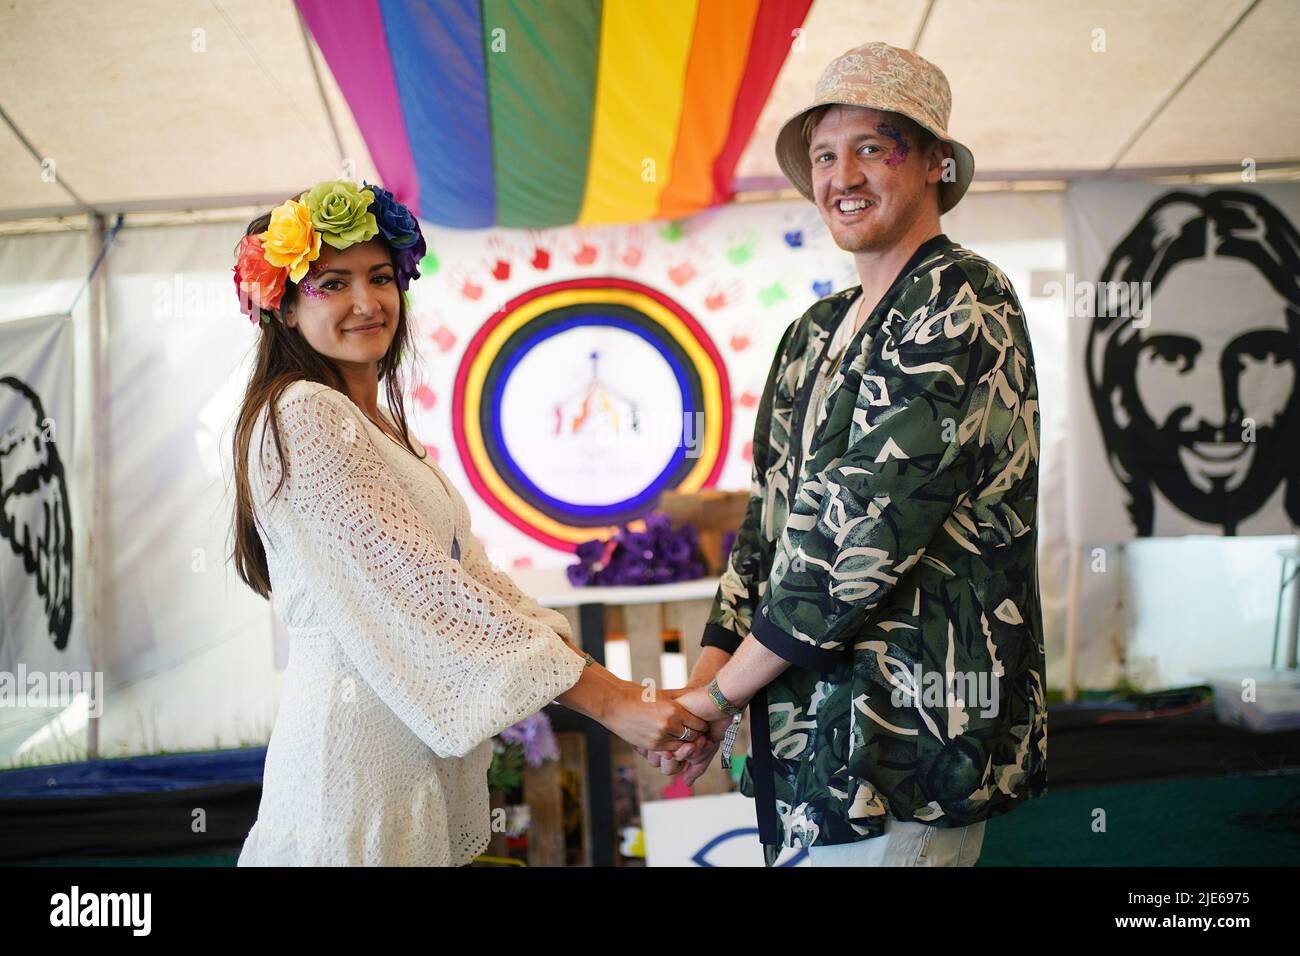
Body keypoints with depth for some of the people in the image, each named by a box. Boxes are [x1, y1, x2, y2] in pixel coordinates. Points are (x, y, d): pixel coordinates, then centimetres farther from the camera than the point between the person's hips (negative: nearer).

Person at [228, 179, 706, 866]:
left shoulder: (379, 424, 15)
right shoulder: (304, 416, -13)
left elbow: (470, 572, 8)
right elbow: (420, 585, -20)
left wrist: (619, 687, -3)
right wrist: (604, 700, -22)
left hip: (425, 751, 8)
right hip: (359, 739, -8)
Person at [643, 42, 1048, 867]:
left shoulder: (962, 306, -13)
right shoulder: (817, 331, 13)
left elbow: (866, 535, -20)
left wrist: (723, 691, -13)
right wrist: (710, 673, 0)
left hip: (903, 756, -7)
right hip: (806, 734, 8)